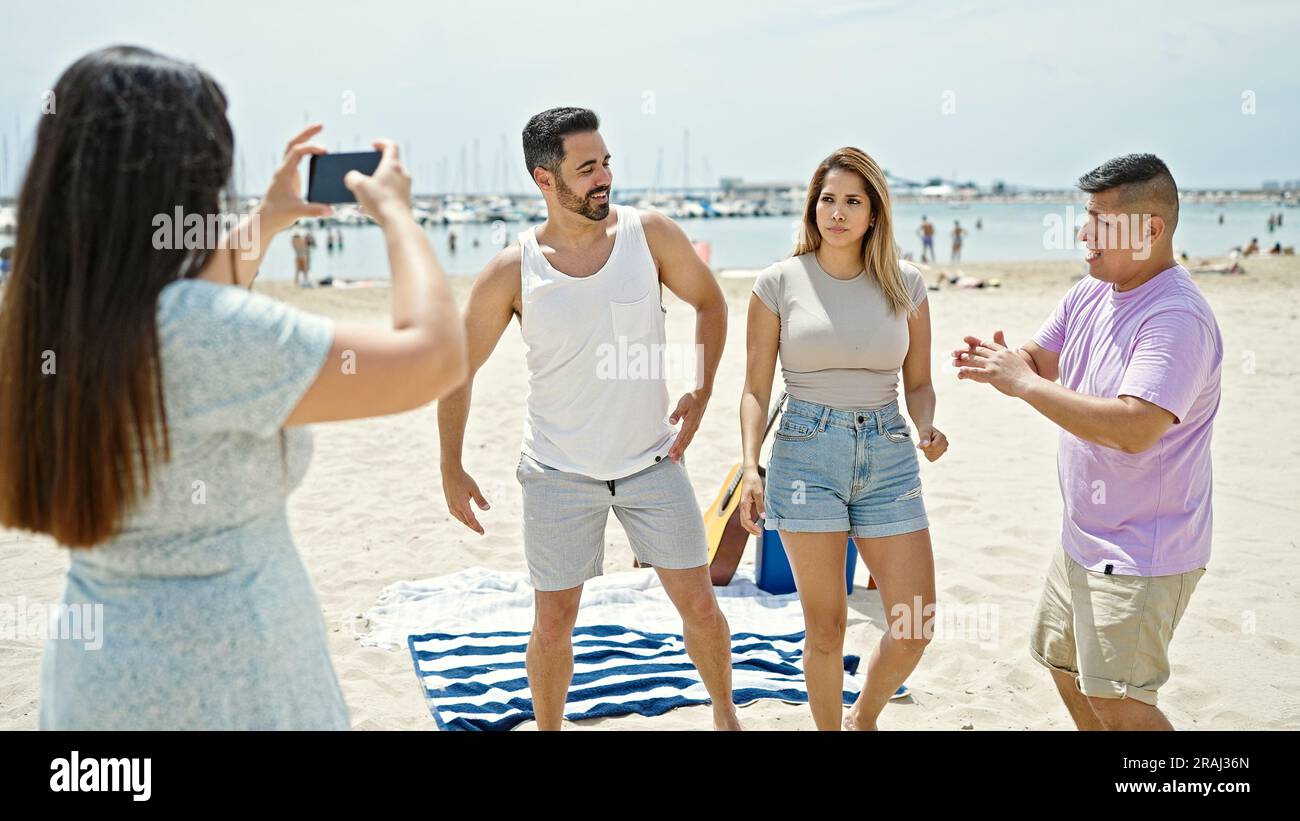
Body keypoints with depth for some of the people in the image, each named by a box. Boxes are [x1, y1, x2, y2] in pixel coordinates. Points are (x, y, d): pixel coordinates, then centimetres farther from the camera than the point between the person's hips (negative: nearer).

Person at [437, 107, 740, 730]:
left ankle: (724, 713, 34)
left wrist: (703, 390, -2)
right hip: (559, 472, -1)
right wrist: (451, 470, -1)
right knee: (553, 625, 7)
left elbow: (710, 302, 8)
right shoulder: (511, 272, -12)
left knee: (700, 607, 8)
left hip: (653, 460, 1)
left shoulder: (649, 234, -8)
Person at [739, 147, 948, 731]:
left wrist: (926, 427, -10)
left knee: (916, 629, 1)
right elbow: (756, 389, 1)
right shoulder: (779, 283, -1)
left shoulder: (906, 284, 5)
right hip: (806, 456, -2)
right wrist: (751, 466, -12)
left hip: (889, 458, 2)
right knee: (825, 627, 3)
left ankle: (864, 718, 31)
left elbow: (919, 382, 11)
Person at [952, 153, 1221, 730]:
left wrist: (1025, 384, -29)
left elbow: (1134, 428, -36)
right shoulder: (1091, 294, 4)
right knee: (1064, 664, 23)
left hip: (1143, 552, -10)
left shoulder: (1177, 318, -26)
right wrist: (998, 363, -14)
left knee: (1116, 704, -7)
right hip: (1083, 537, 10)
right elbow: (1037, 361, 11)